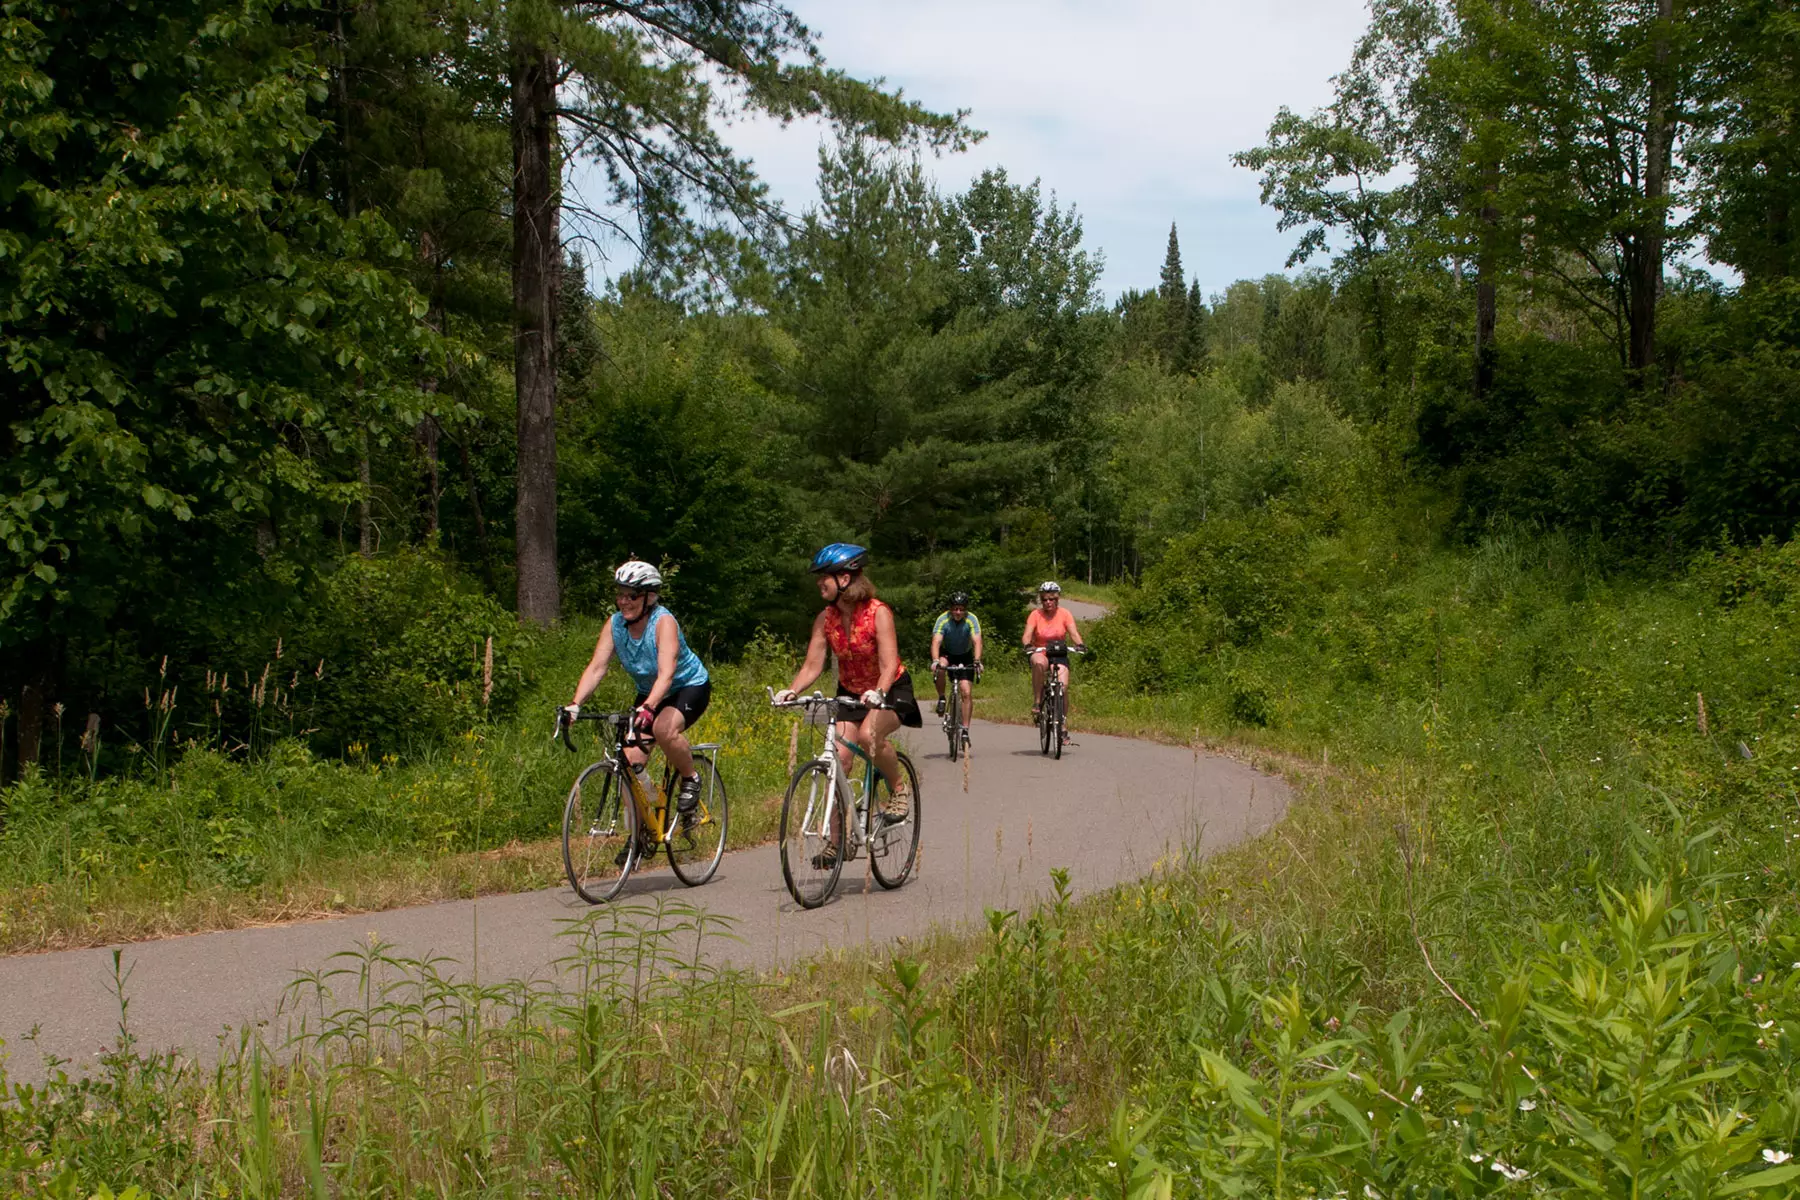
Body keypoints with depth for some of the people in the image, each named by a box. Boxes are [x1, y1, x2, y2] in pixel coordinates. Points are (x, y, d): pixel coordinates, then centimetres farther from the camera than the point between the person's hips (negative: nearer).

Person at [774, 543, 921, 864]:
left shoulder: (878, 613, -22)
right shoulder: (825, 619, -7)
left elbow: (889, 664, -30)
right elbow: (812, 665, -10)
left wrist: (878, 693, -49)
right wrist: (791, 691, -29)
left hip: (890, 691, -5)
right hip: (850, 693, 5)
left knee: (869, 734, -34)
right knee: (838, 758, -10)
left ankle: (899, 789, -7)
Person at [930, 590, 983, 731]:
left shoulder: (972, 619, -23)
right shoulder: (943, 619, -24)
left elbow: (977, 641, -33)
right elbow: (936, 642, -34)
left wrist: (977, 661, -50)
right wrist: (935, 661, -51)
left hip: (965, 656, 0)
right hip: (947, 653, 0)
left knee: (967, 693, -12)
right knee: (940, 668, -35)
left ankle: (965, 729, -4)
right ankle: (941, 699, -12)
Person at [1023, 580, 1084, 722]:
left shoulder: (1064, 614, -2)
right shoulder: (1036, 614, -5)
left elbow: (1073, 633, -12)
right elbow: (1027, 634, -15)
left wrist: (1080, 644, -33)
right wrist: (1028, 645, -38)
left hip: (1059, 655, 1)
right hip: (1040, 653, -1)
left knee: (1063, 687, -18)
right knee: (1039, 663, -38)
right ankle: (1037, 702, -28)